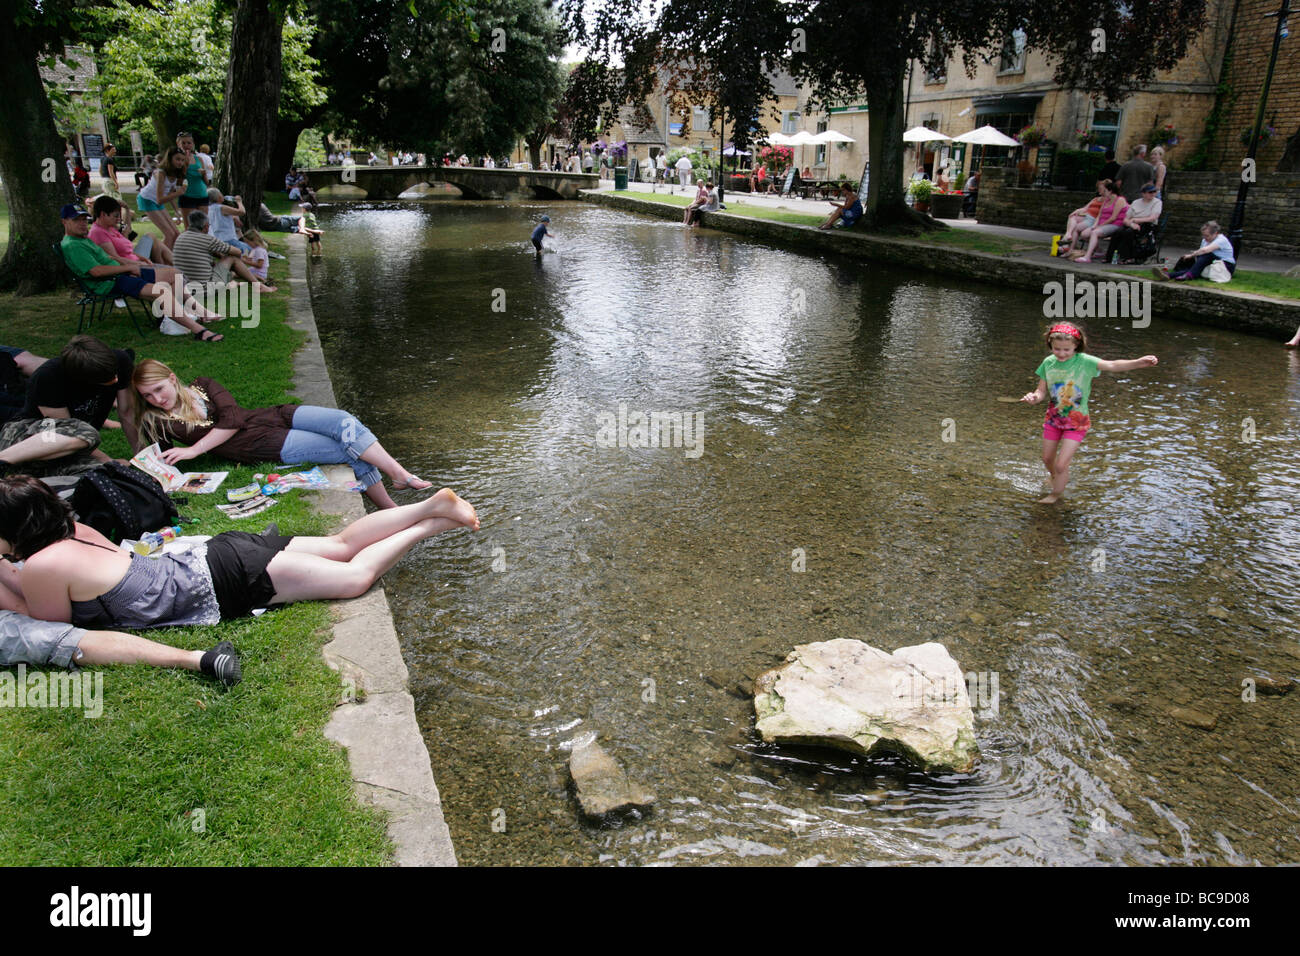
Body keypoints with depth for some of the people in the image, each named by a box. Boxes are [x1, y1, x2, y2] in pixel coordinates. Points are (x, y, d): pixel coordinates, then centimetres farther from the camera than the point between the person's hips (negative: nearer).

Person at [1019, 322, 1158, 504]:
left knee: (1061, 464, -7)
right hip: (1053, 418, 4)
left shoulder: (1084, 361, -18)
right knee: (1047, 459, 19)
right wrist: (1034, 397, -26)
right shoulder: (1048, 363, -7)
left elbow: (1112, 366, -31)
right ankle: (1057, 481, 51)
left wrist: (1138, 363, -47)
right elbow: (1042, 391, -2)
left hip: (1076, 422, -4)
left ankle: (1056, 493, 21)